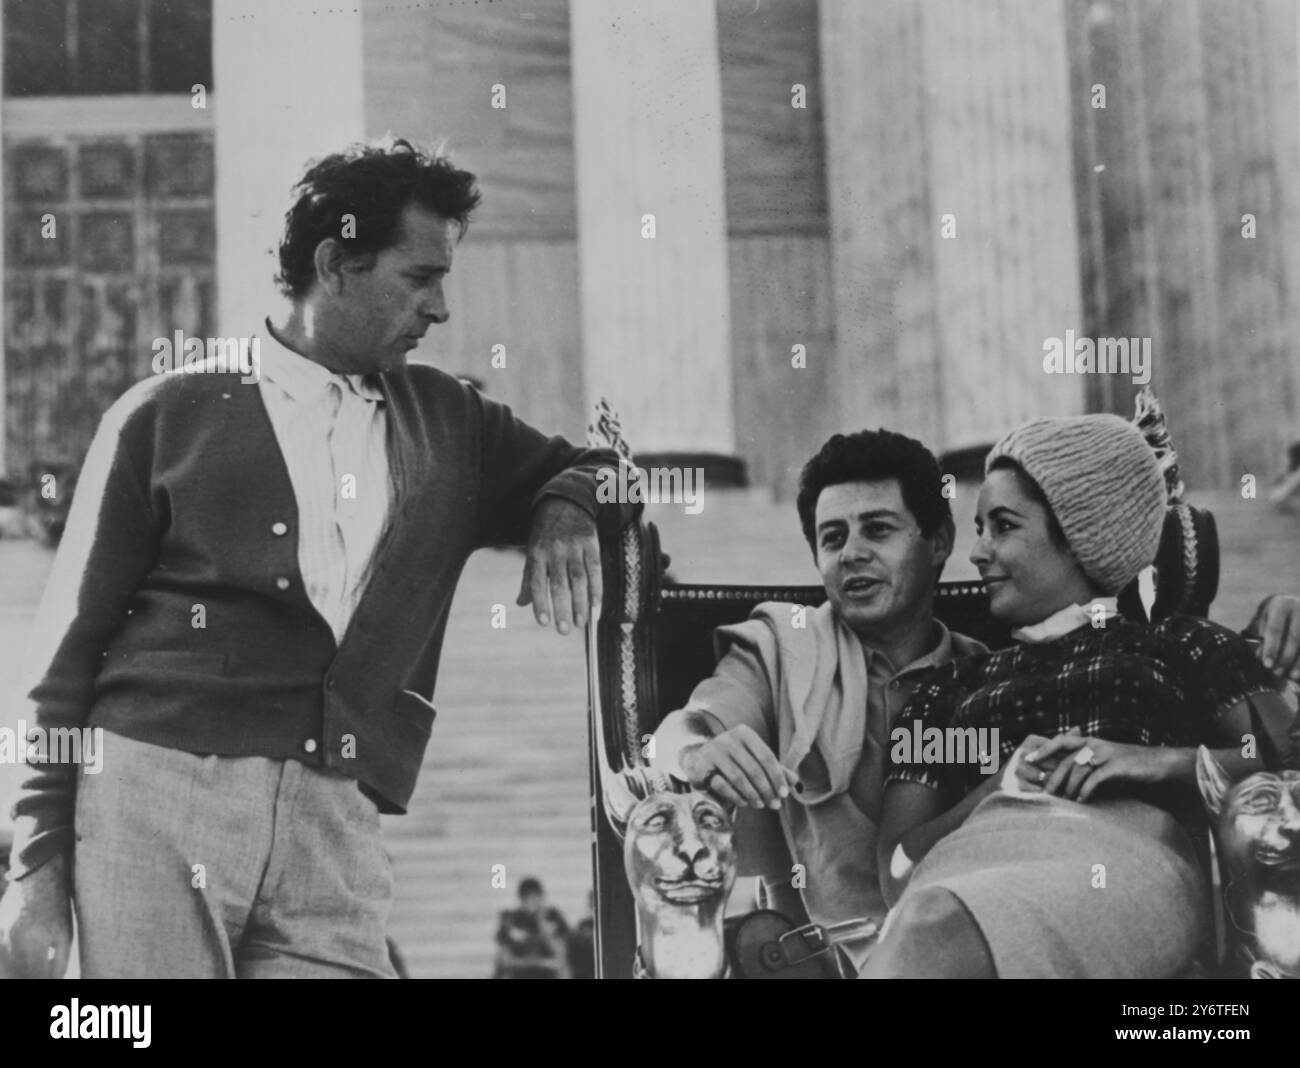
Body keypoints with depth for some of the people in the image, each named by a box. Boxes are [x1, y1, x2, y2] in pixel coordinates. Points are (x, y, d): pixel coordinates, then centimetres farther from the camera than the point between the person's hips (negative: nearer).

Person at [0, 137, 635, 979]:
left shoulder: (445, 422, 17)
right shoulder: (169, 417, 6)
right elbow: (70, 650, 6)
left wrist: (565, 512, 2)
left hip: (337, 825, 3)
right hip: (157, 787, -3)